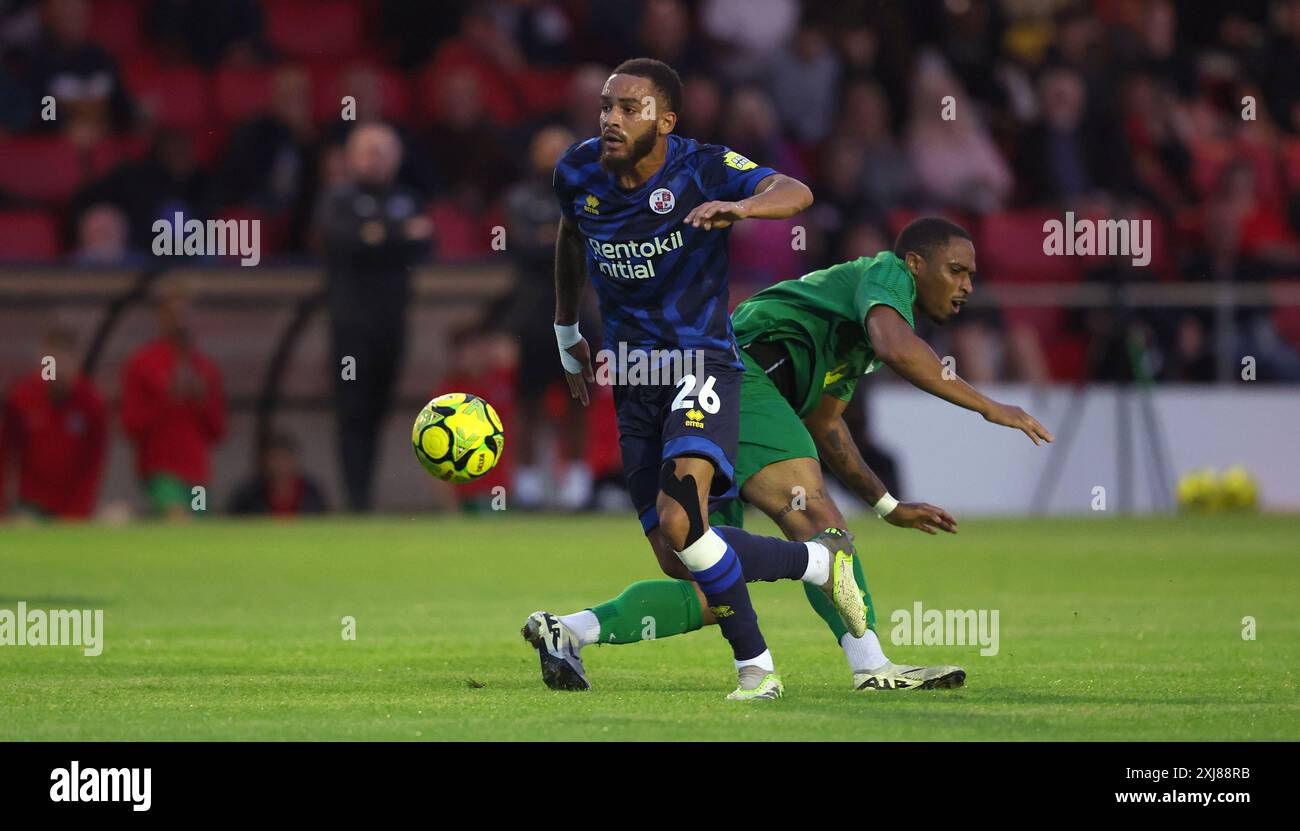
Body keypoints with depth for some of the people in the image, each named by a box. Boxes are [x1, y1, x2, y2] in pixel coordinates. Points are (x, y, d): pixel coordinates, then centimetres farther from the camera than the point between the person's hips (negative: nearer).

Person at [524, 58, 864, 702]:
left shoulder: (703, 170, -12)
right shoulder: (578, 172, 3)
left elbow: (796, 193, -28)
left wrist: (740, 207, -49)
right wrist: (566, 333, 31)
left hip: (700, 363, -6)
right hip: (632, 378, 6)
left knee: (680, 523, -27)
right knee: (681, 562, -1)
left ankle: (755, 667, -8)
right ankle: (821, 560, 20)